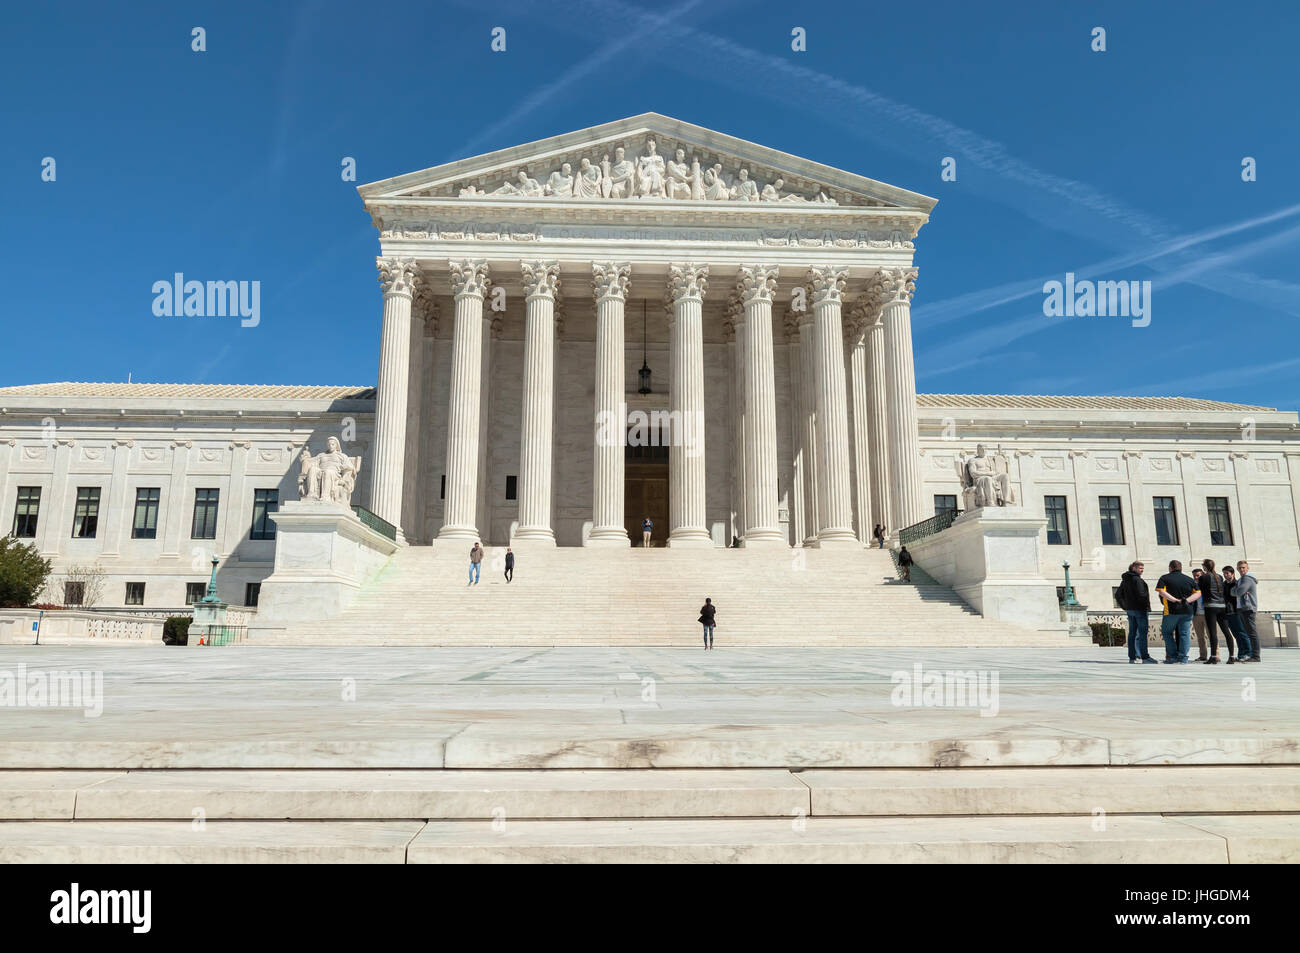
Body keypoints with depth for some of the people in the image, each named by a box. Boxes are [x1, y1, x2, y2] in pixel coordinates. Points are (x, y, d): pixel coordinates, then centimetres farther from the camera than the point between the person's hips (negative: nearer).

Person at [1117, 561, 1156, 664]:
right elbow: (1141, 595, -20)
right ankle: (1144, 657, -7)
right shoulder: (1137, 580, -14)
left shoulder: (1124, 581, 14)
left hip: (1130, 610, 8)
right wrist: (1147, 606, -9)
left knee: (1132, 633, 9)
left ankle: (1132, 657, 10)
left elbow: (1119, 595, 18)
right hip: (1140, 609, -8)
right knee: (1142, 633, -7)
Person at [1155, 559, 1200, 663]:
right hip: (1187, 611, 3)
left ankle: (1172, 656, 3)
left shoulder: (1164, 578, 1)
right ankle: (1183, 658, 5)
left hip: (1171, 611, -3)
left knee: (1166, 632, 9)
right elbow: (1198, 593, 5)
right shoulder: (1189, 579, 13)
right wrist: (1187, 600, -6)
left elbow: (1161, 591, -13)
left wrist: (1175, 600, -12)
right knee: (1184, 634, 7)